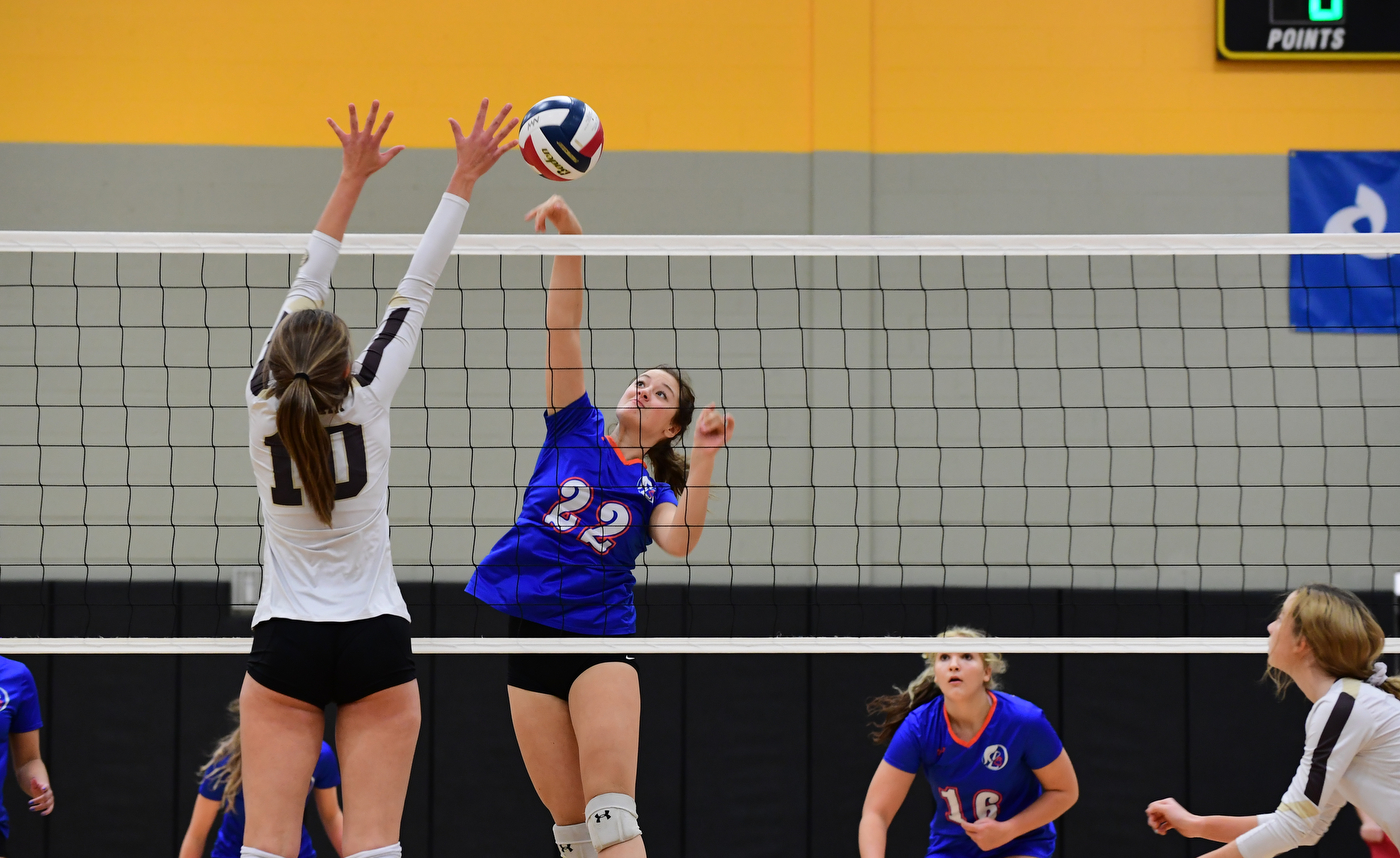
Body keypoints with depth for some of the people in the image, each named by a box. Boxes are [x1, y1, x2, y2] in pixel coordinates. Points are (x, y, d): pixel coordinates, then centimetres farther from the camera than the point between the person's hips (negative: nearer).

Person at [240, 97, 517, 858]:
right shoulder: (366, 402, -9)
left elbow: (305, 290, 4)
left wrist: (352, 179, 10)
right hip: (376, 648, -1)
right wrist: (463, 180, 5)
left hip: (285, 648, 1)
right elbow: (415, 291, -2)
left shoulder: (263, 409, -6)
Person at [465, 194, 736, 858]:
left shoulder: (654, 488, 13)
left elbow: (679, 541, -10)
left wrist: (704, 459, -16)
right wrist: (569, 238, -7)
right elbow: (562, 327, 4)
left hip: (601, 638, -1)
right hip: (525, 630, 1)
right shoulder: (576, 429, 14)